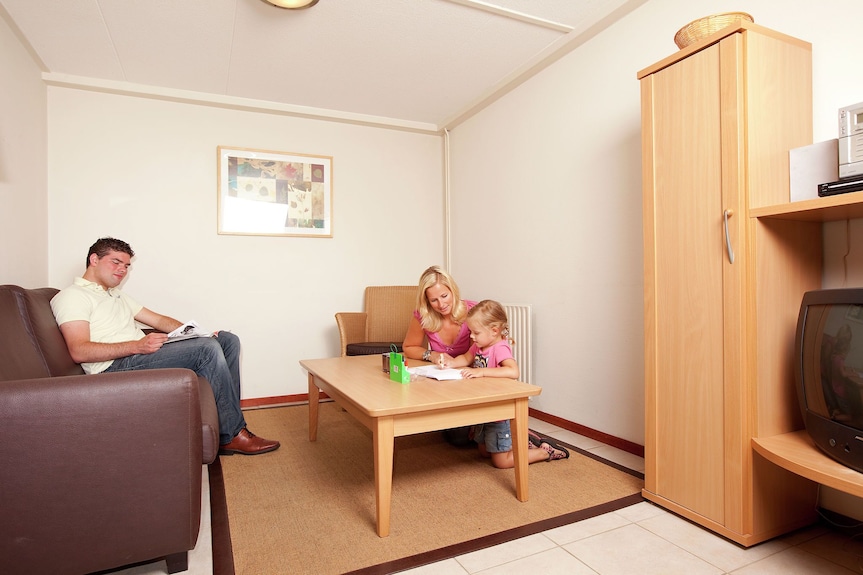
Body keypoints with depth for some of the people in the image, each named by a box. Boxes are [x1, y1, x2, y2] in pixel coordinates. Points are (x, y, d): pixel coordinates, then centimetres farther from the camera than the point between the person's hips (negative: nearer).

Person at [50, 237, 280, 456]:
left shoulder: (116, 295, 28)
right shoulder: (71, 296, 0)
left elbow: (159, 320, 22)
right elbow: (79, 351, -14)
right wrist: (137, 346, -26)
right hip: (115, 366, -9)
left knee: (228, 340, -3)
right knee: (208, 349, -27)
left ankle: (228, 421, -9)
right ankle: (232, 435, -17)